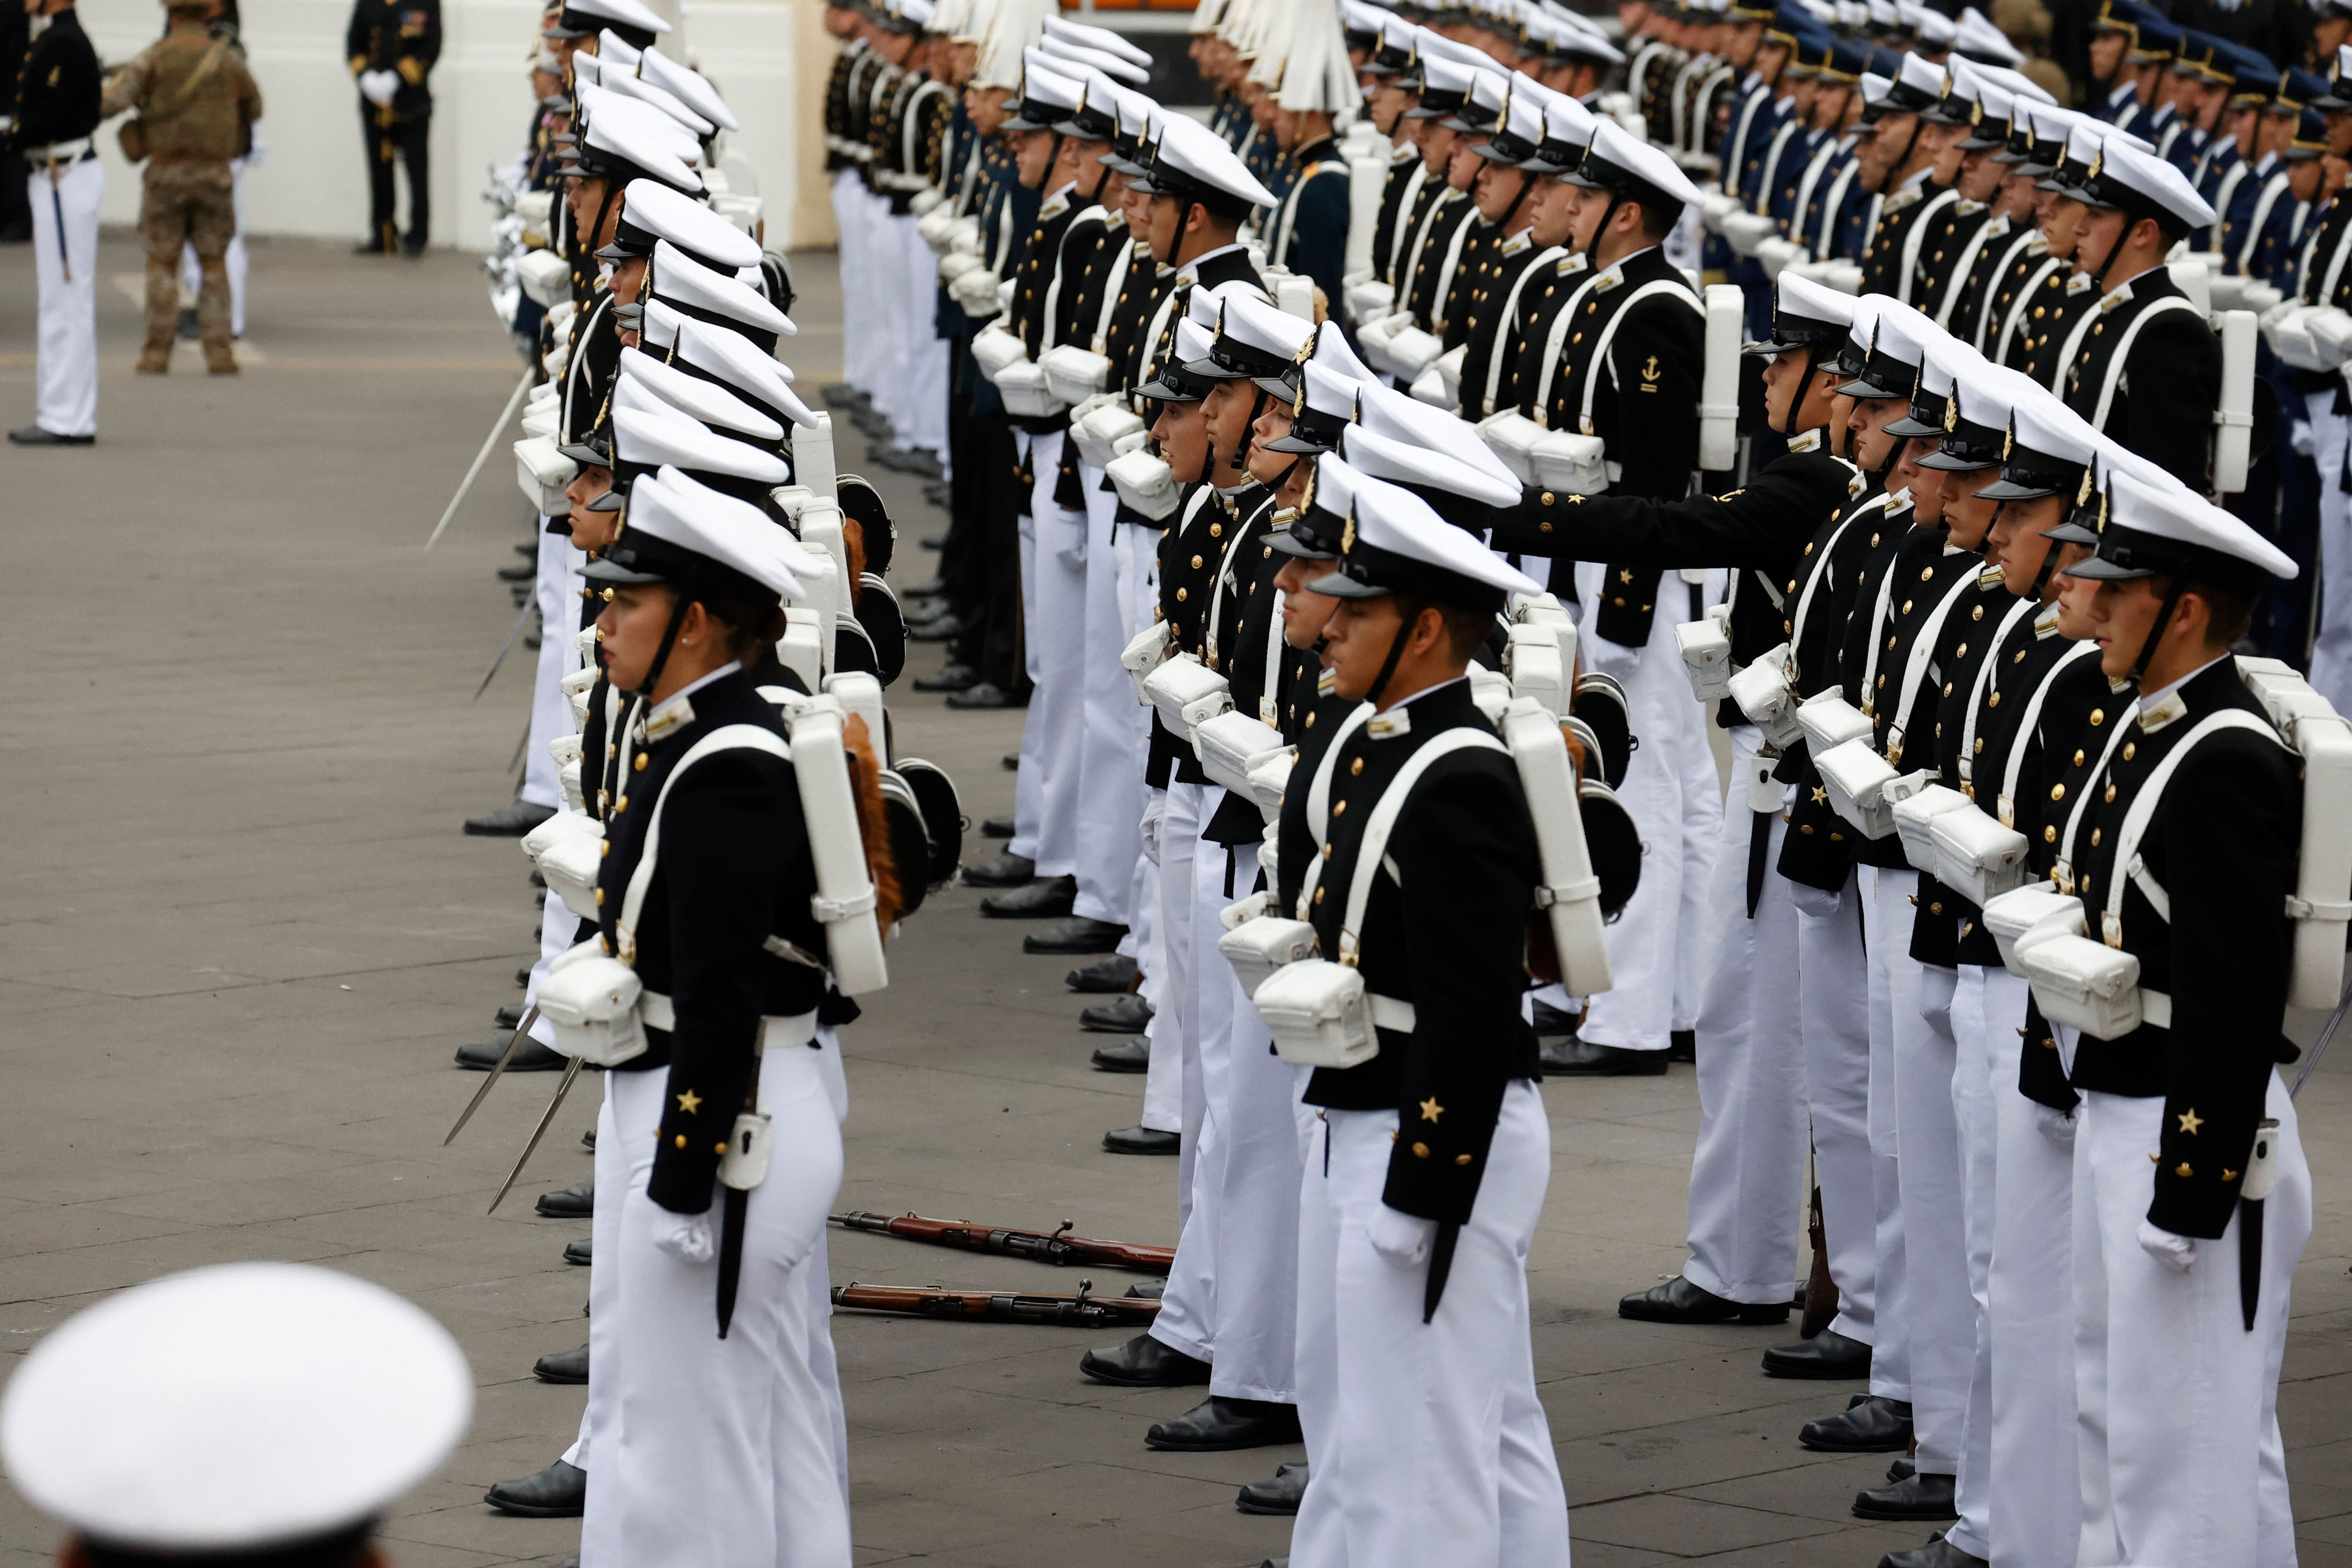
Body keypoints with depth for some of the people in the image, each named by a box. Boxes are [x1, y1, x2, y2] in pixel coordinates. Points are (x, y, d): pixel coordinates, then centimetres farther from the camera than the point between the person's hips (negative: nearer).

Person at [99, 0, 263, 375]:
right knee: (214, 264, 9)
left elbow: (112, 101, -12)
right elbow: (253, 108, 15)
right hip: (215, 173, 1)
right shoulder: (227, 58, 3)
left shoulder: (155, 57, -4)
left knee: (162, 262, 7)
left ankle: (158, 353, 4)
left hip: (166, 172, -1)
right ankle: (218, 351, 2)